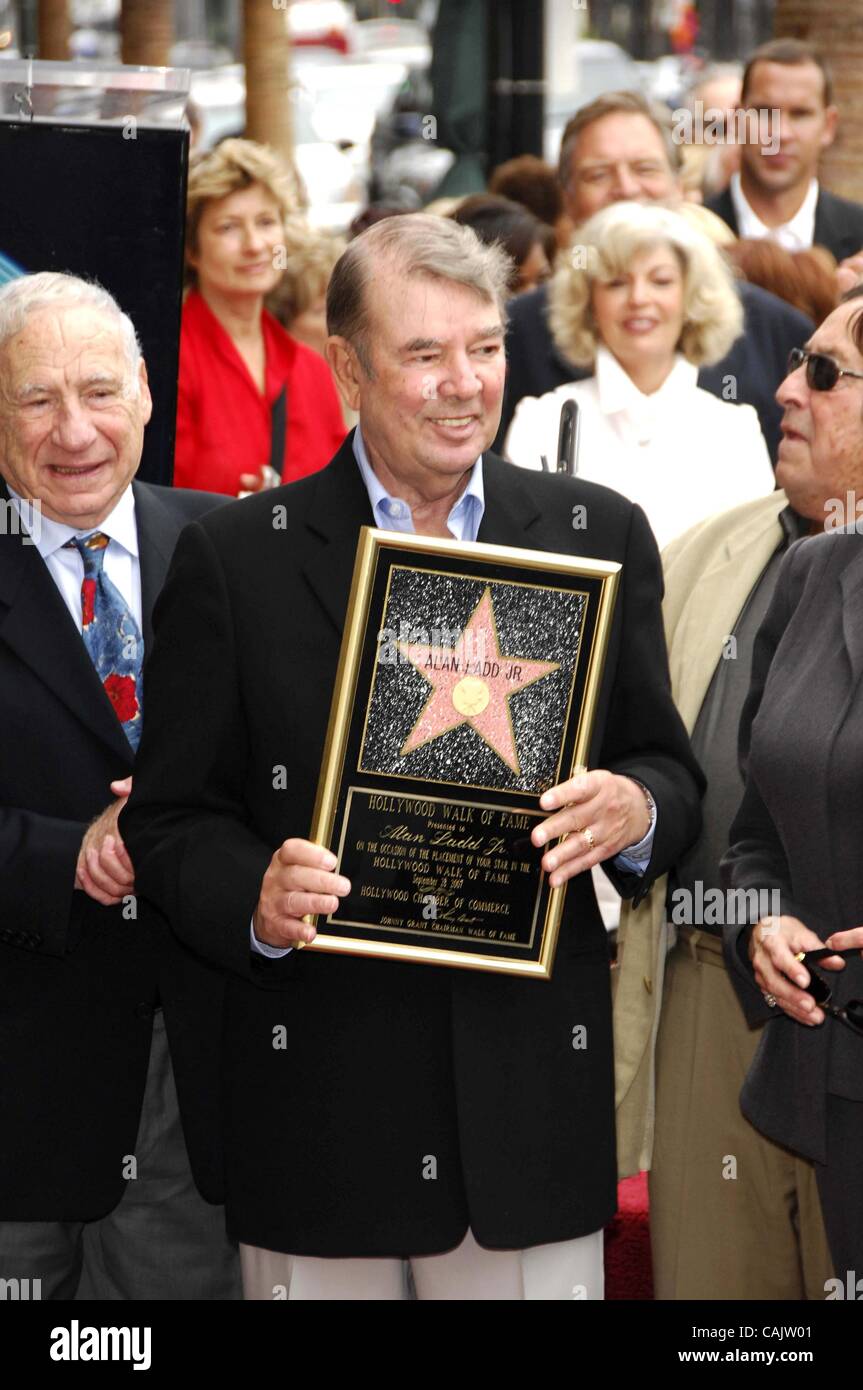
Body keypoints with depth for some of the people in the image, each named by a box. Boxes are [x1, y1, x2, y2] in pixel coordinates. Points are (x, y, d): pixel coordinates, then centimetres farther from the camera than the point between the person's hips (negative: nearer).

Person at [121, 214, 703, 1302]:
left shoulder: (601, 537, 7)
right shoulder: (235, 559, 0)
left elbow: (667, 772, 11)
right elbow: (169, 820, 1)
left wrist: (636, 809, -13)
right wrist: (255, 897, -20)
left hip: (532, 1083, 2)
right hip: (319, 1099, -1)